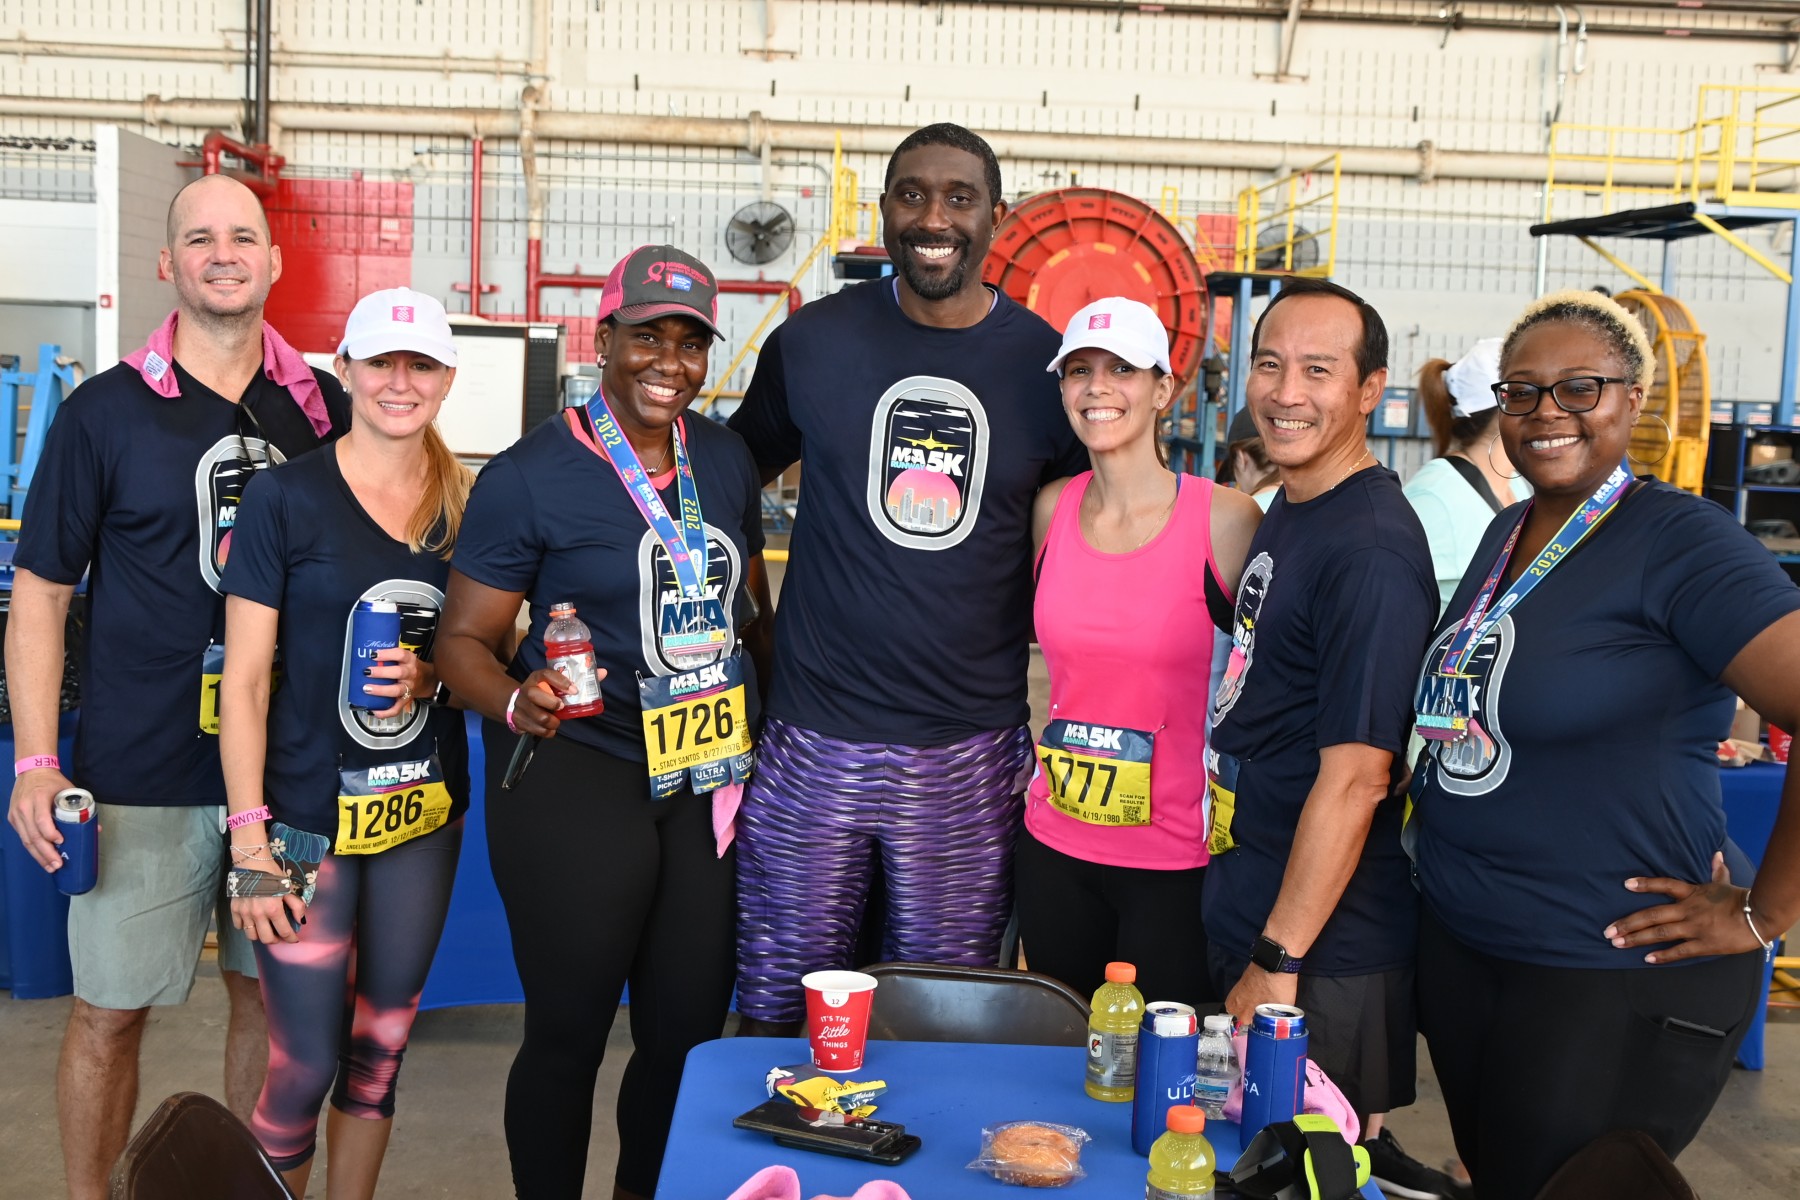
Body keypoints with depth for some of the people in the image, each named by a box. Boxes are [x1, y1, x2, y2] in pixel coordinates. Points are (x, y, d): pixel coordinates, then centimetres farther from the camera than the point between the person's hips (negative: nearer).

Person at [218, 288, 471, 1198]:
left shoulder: (468, 506, 5)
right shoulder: (284, 497, -8)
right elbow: (243, 679, -8)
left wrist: (431, 676, -9)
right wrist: (249, 840, -14)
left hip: (425, 811, 4)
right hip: (309, 813, -4)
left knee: (381, 1048, 15)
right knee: (305, 1063, 0)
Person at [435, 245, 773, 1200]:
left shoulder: (726, 458, 8)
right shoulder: (531, 475, -8)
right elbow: (464, 637, -8)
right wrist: (518, 702, -28)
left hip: (714, 783, 5)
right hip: (576, 784, -5)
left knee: (690, 1032, 12)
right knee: (568, 1035, 5)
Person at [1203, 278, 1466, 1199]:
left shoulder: (1370, 550, -21)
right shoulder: (1287, 511, 8)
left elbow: (1354, 777, -23)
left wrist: (1279, 963, -19)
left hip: (1322, 959, -9)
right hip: (1246, 919, 9)